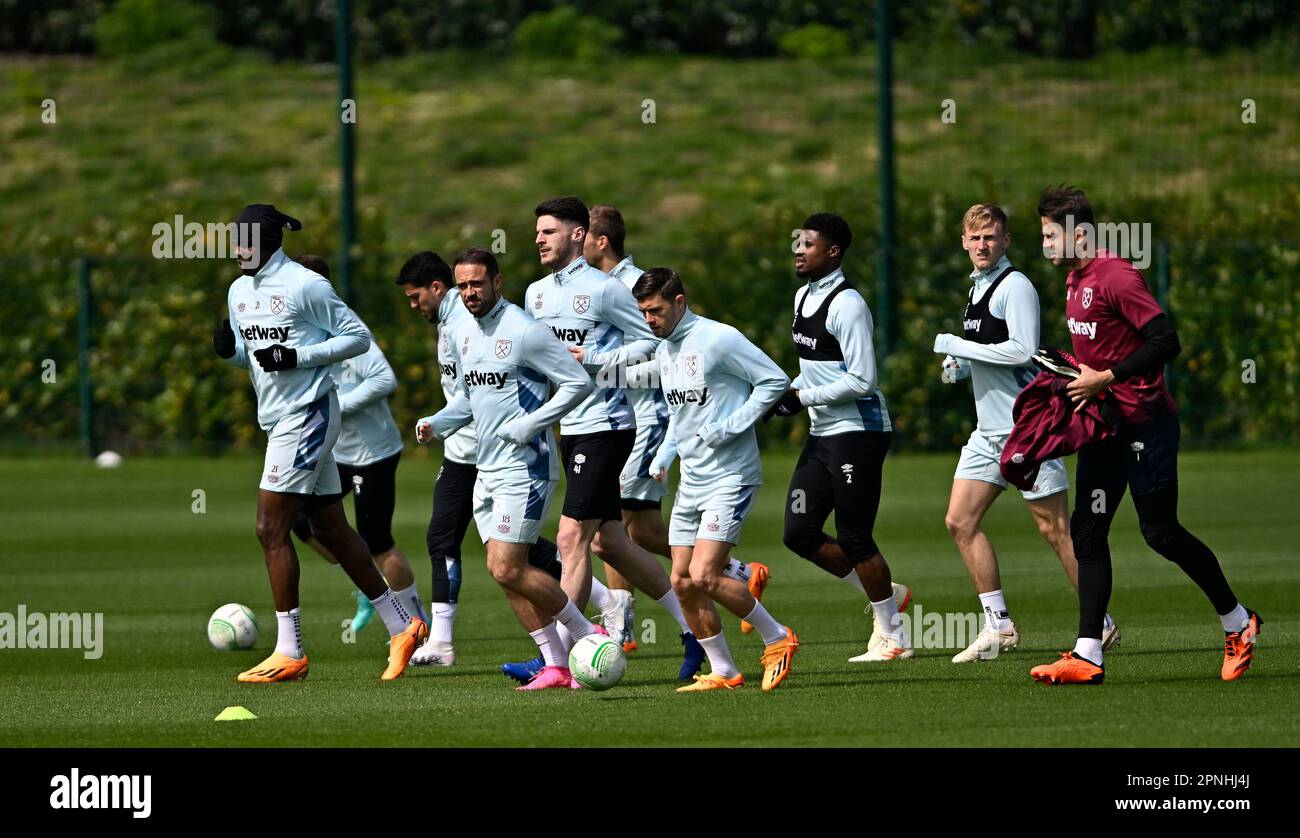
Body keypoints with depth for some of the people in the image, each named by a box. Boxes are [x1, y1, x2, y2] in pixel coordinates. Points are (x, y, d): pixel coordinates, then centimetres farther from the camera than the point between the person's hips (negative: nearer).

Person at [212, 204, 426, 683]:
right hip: (278, 419, 9)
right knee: (330, 531, 10)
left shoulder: (304, 285, -13)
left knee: (270, 528, -10)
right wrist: (230, 349, 0)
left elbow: (358, 337, -9)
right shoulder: (240, 292, 11)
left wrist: (298, 357, -19)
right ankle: (401, 628, 18)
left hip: (308, 414, -9)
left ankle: (289, 652, -5)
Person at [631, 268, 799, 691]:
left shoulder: (718, 339, -13)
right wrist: (664, 454, 11)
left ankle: (777, 639, 1)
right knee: (682, 583, 3)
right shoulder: (664, 352, 13)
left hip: (730, 477, -9)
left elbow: (775, 380, -13)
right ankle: (723, 672, 13)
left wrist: (732, 426, -19)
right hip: (691, 480, 9)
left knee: (703, 577, -17)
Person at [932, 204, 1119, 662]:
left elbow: (1021, 350, -23)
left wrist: (958, 347, -17)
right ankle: (998, 625, 4)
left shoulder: (1015, 286, -12)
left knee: (1054, 527, -4)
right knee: (960, 521, 1)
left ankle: (1100, 624, 5)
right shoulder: (978, 288, 16)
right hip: (989, 431, 9)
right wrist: (961, 366, 8)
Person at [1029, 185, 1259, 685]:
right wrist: (1076, 372, 8)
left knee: (1160, 531, -3)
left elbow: (1165, 343, -23)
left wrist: (1105, 378, -21)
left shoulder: (1117, 278, -18)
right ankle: (1087, 656, -2)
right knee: (1087, 531, 1)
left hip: (1145, 421, -9)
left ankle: (1237, 622, 16)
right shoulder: (1075, 280, 12)